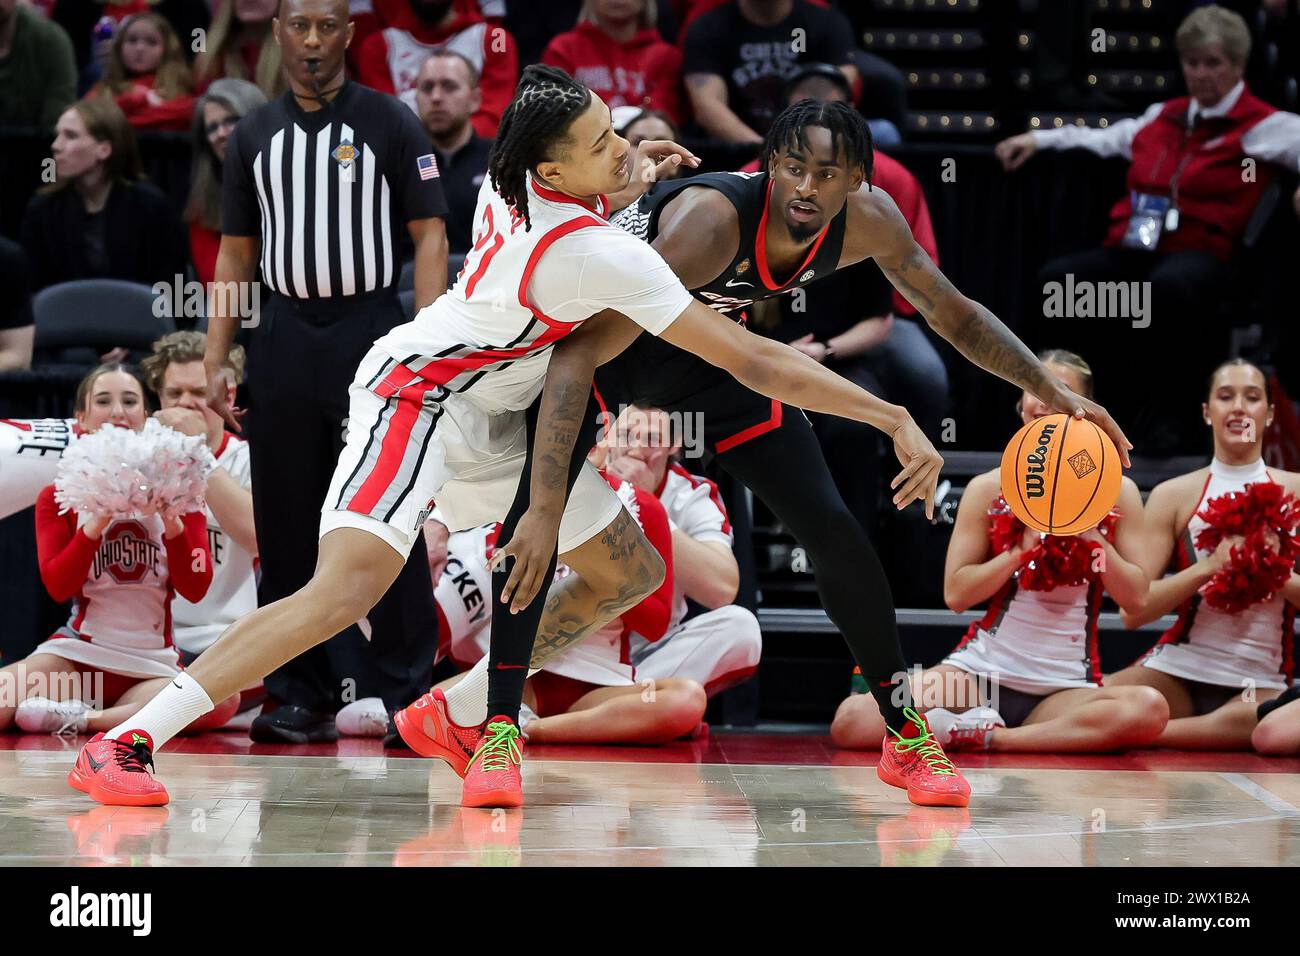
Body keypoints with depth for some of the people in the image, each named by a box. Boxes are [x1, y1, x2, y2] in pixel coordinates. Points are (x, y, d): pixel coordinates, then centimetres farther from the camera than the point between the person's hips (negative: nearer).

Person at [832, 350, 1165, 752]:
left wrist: (1091, 536, -13)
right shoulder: (989, 489, 3)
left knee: (1149, 709, -36)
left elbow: (1135, 598, 0)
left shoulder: (1115, 491, 3)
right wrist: (1022, 549, -15)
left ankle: (984, 736, -25)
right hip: (982, 670, 0)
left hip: (1067, 687, 0)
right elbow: (956, 594, -2)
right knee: (852, 722, -23)